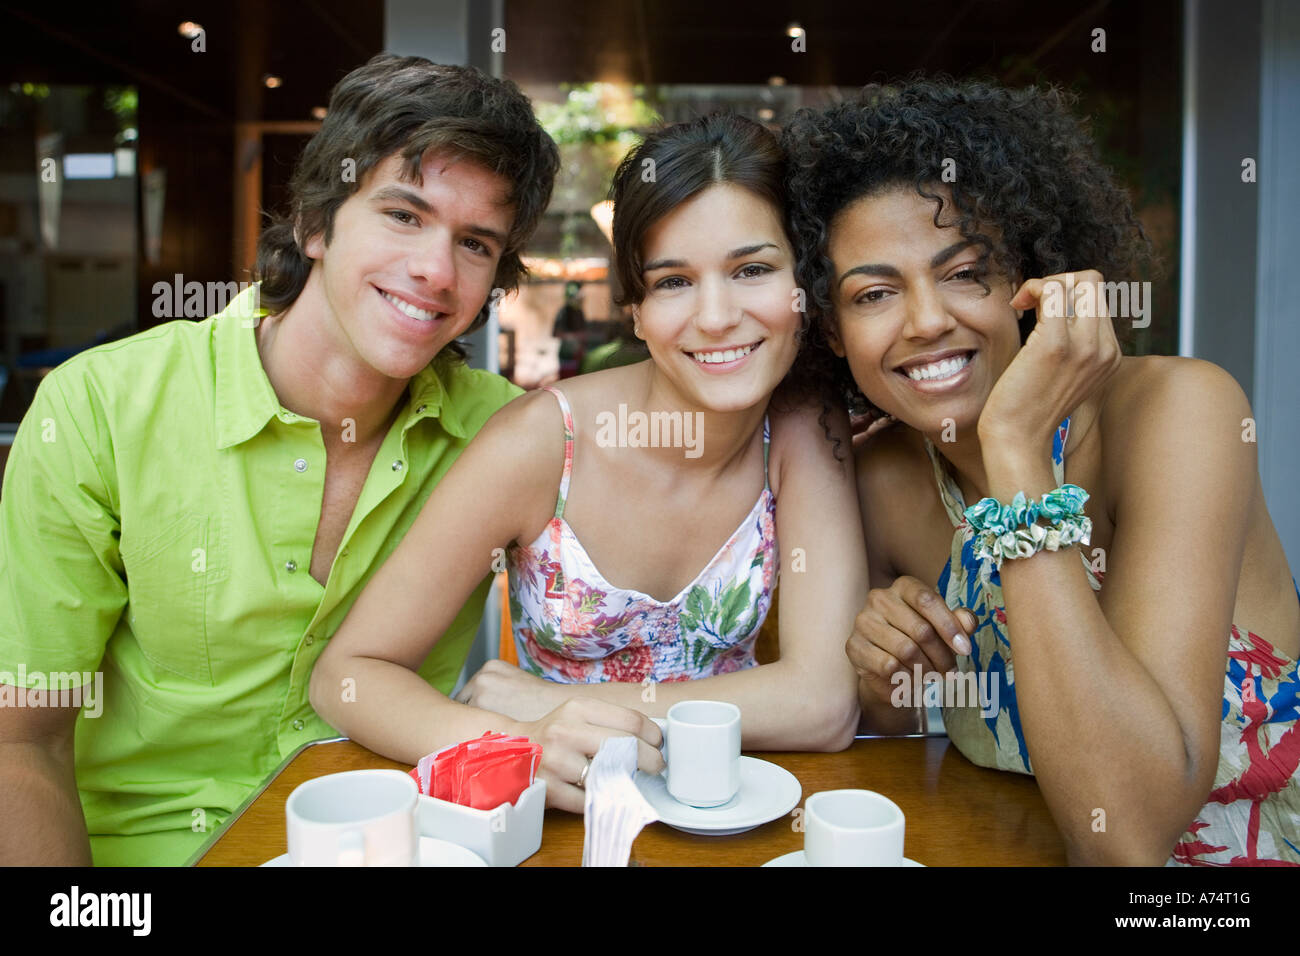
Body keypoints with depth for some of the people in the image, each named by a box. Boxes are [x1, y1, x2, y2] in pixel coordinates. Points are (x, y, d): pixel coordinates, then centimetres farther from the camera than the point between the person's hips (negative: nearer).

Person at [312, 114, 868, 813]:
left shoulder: (806, 431, -12)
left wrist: (549, 701, -21)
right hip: (562, 810, -1)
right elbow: (349, 671, -15)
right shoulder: (542, 438, -18)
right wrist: (511, 745, -34)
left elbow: (825, 702, -19)